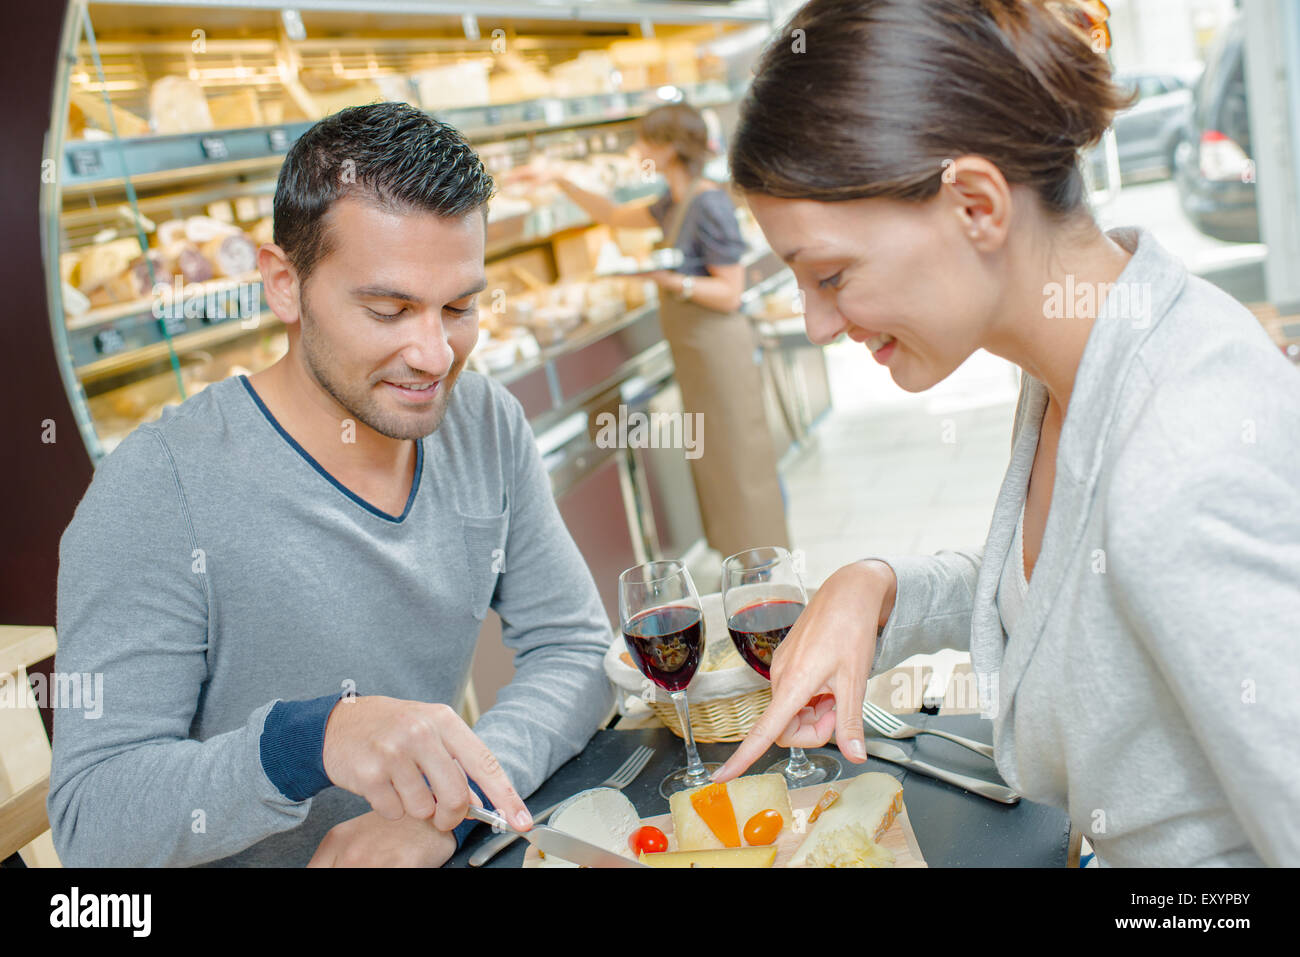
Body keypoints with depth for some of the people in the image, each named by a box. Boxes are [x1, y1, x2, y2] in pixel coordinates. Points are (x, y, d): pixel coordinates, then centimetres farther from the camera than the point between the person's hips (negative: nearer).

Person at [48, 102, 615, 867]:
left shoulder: (487, 424, -3)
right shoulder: (158, 493, -17)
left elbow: (577, 648, 0)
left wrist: (451, 802, -16)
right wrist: (313, 740, -34)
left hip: (447, 852, 4)